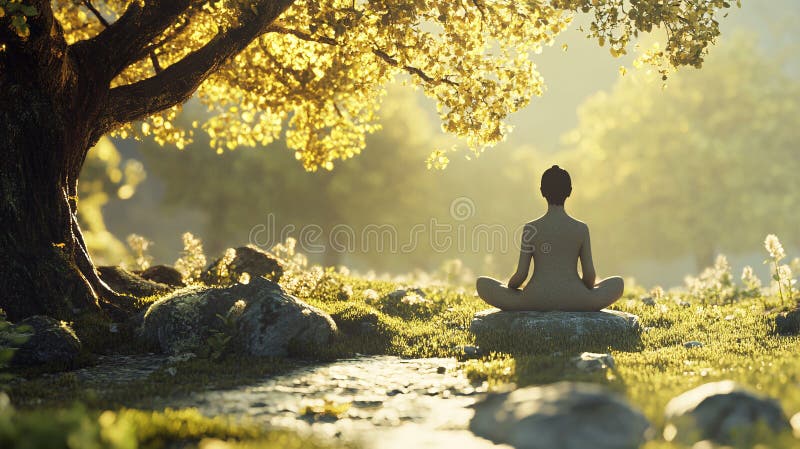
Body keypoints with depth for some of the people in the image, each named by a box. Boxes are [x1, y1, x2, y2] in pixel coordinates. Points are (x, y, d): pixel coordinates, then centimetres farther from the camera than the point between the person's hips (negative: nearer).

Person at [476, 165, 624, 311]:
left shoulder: (531, 229, 0)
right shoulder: (582, 229, 3)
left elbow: (521, 274, -2)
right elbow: (589, 274, 4)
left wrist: (509, 288, 19)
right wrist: (586, 292, 26)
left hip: (536, 302, 0)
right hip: (575, 303, 1)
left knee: (482, 283, 16)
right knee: (618, 283, 25)